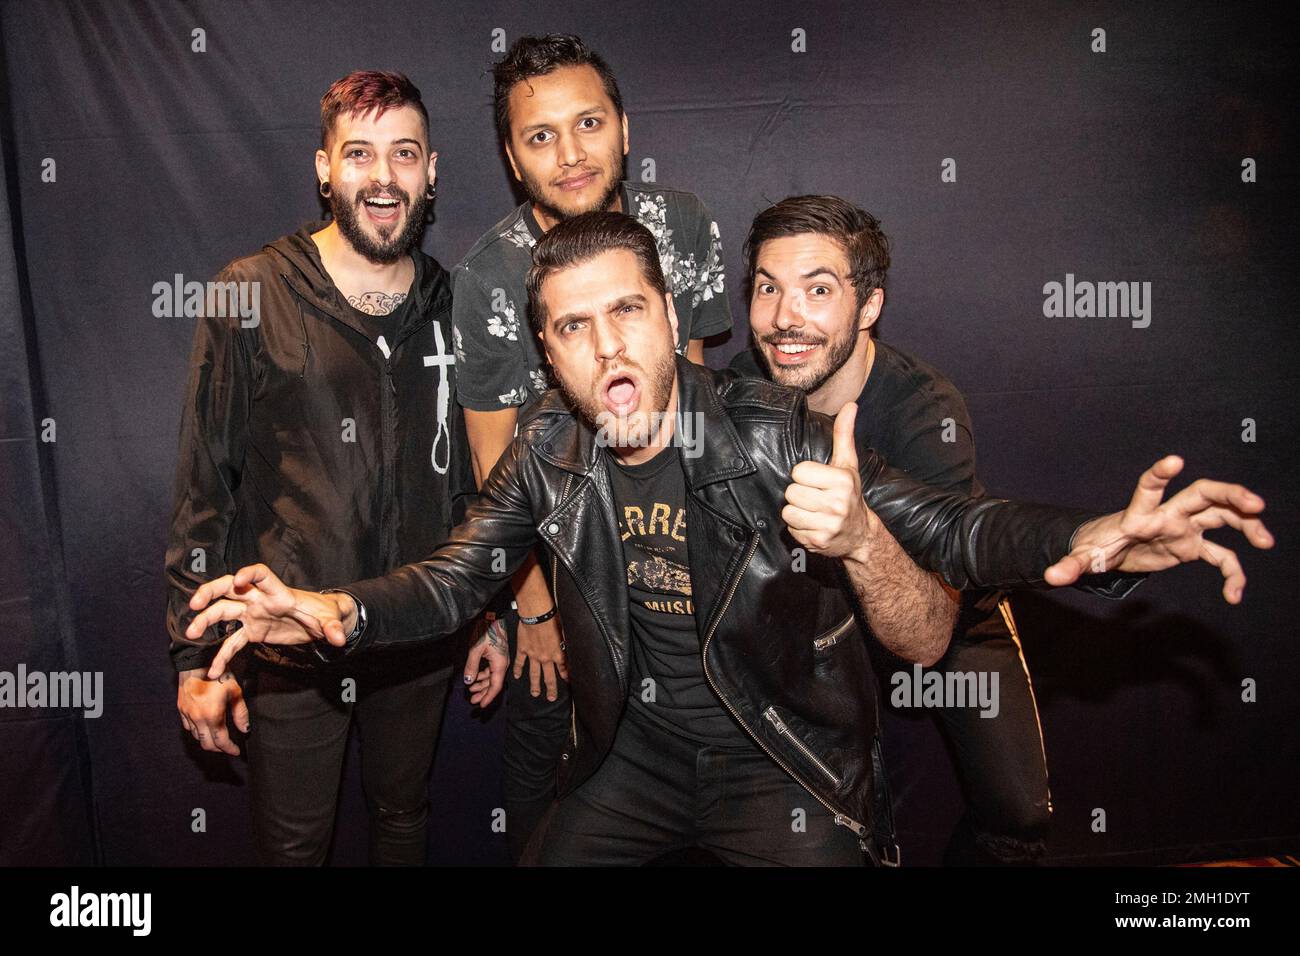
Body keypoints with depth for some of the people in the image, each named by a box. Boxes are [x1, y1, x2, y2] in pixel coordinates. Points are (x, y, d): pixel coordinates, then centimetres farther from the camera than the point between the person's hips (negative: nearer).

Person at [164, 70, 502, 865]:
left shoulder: (451, 305, 1)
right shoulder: (254, 295, -9)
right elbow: (204, 485, -6)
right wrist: (197, 654, -7)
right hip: (288, 646, -3)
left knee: (406, 816, 22)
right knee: (293, 844, 15)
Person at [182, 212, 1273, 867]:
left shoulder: (779, 435, -21)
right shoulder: (549, 453, -9)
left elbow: (956, 529, -22)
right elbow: (456, 578, -3)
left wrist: (1095, 536, -42)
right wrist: (339, 611, -24)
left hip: (786, 764, -3)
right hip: (632, 751, 4)